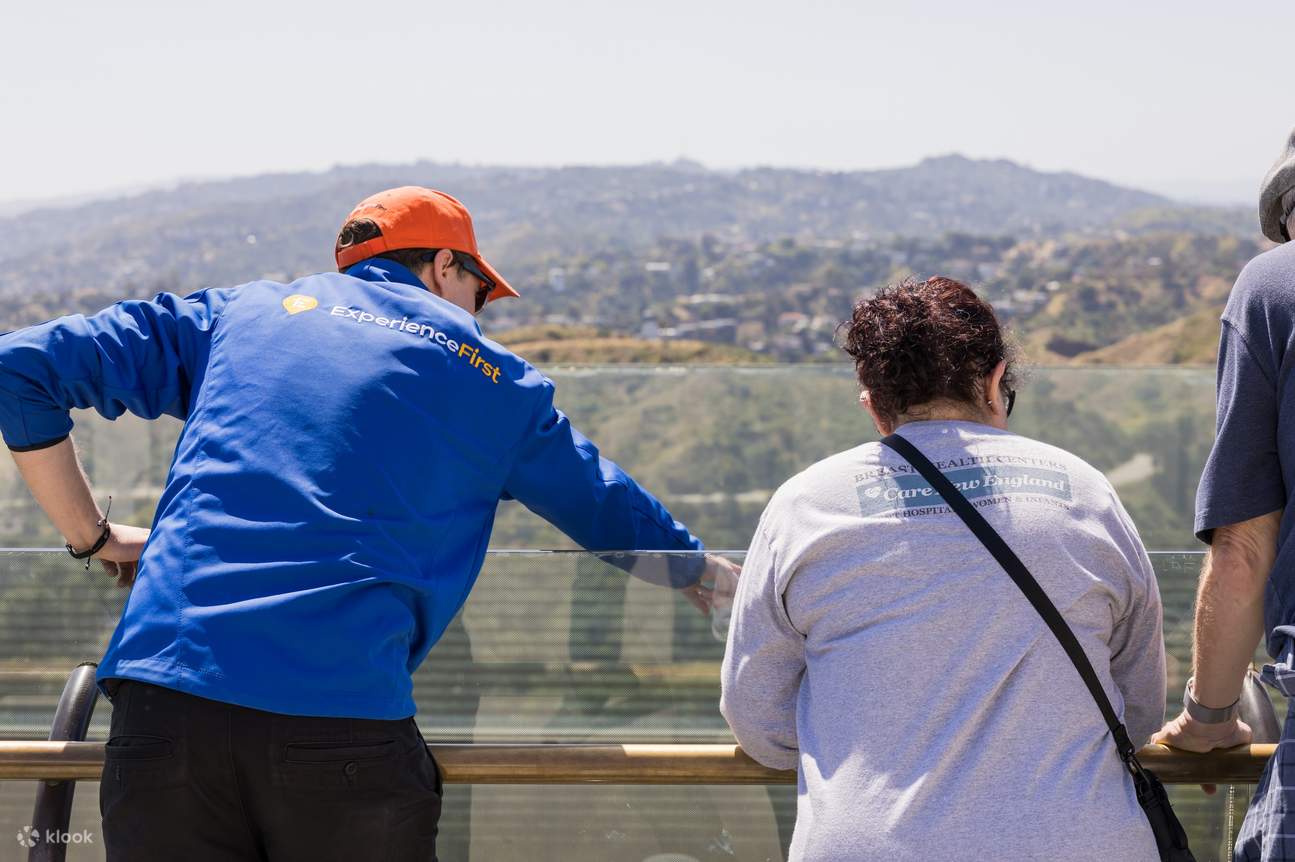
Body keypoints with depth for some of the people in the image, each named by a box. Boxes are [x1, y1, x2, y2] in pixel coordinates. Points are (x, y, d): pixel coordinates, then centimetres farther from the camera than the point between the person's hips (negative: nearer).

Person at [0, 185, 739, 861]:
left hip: (166, 700, 2)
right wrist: (703, 570, 49)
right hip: (346, 722, -2)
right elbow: (614, 513, 30)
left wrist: (94, 536, 20)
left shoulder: (241, 313, 19)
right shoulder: (486, 375, 17)